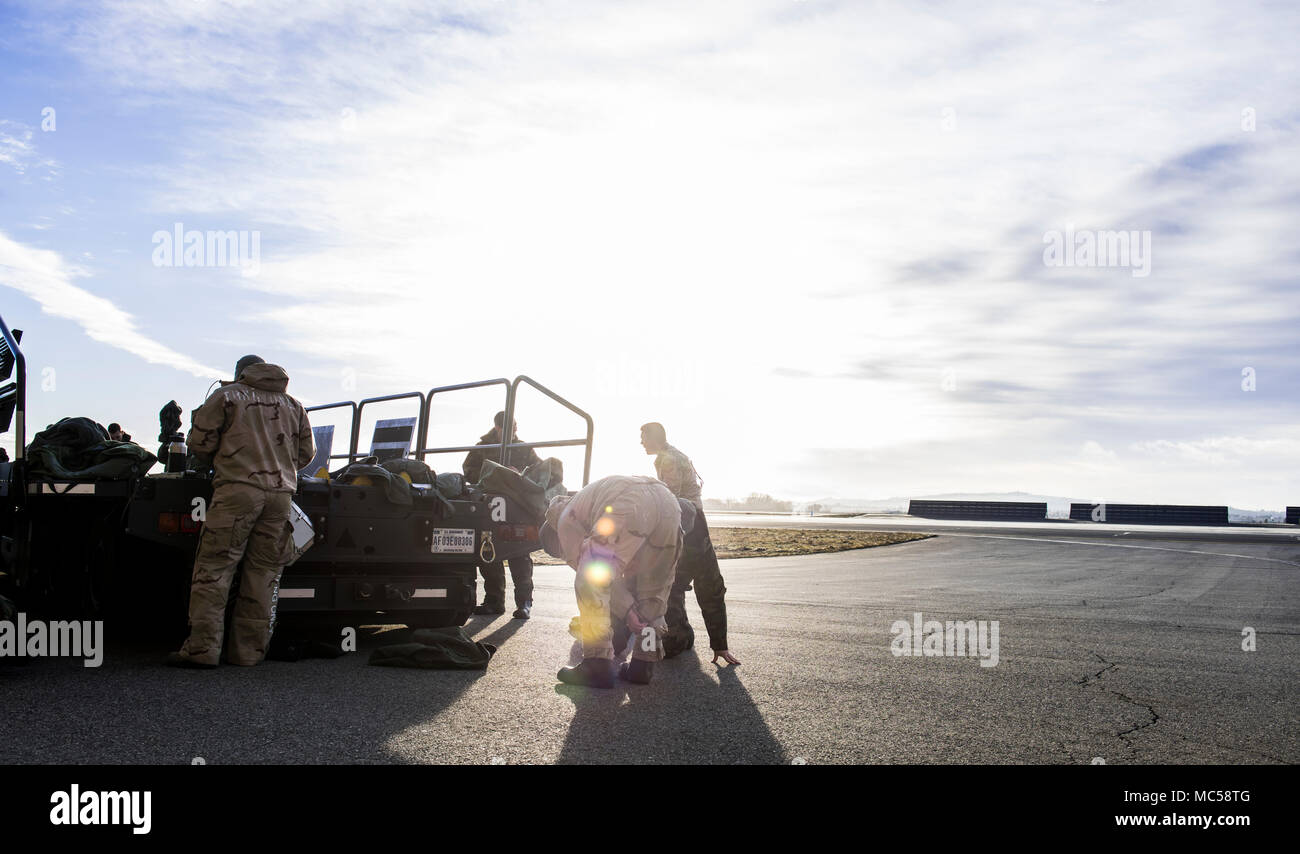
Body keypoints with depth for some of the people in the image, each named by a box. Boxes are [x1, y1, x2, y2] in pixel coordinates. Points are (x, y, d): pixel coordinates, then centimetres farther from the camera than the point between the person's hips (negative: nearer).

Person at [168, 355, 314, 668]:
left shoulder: (227, 395, 11)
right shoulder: (292, 405, 22)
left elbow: (199, 442, 6)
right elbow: (305, 453, 21)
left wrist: (218, 464, 25)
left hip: (238, 489, -4)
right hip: (281, 492, 4)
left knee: (213, 568, -3)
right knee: (263, 572, 5)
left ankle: (202, 648, -9)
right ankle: (249, 650, 5)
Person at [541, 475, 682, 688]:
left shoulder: (565, 520, 22)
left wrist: (628, 612, 16)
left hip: (629, 505, -8)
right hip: (668, 502, 8)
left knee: (590, 585, 1)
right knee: (653, 589, 21)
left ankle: (597, 666, -1)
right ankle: (644, 665, 24)